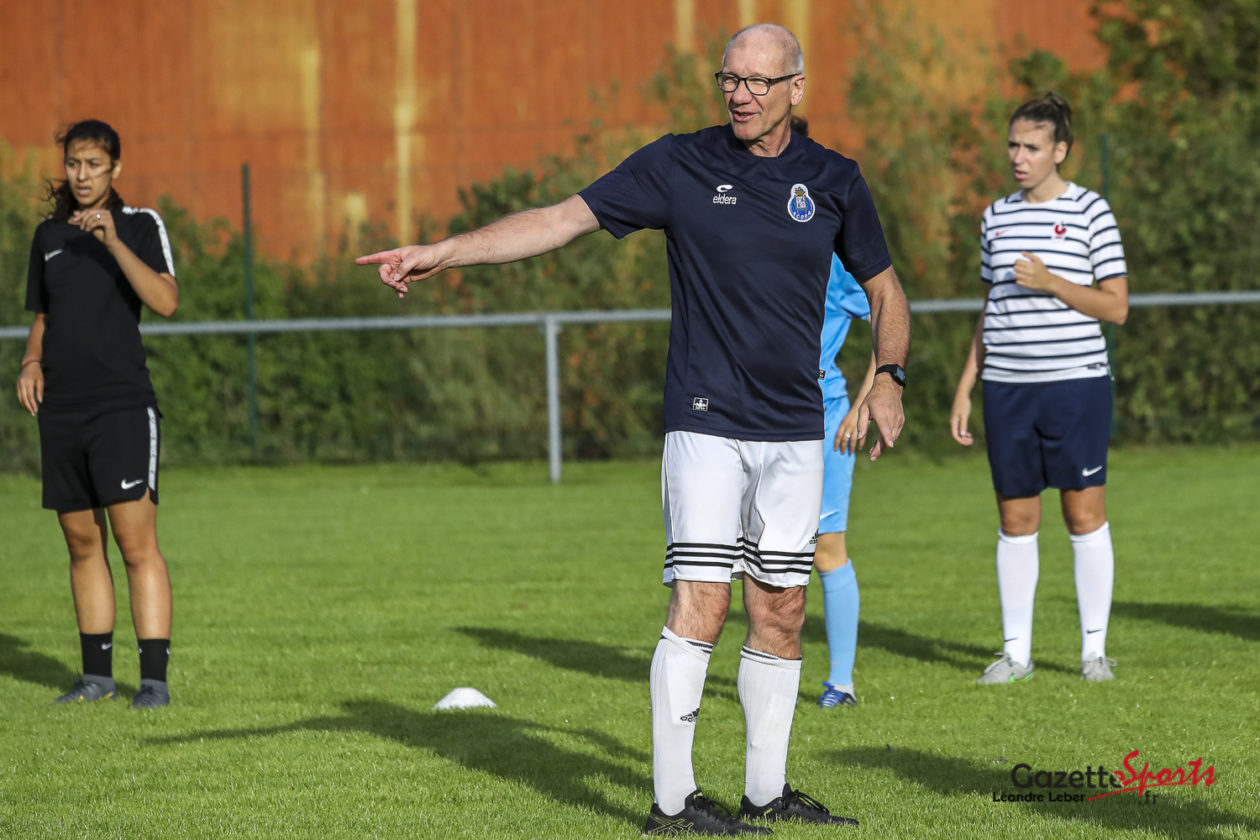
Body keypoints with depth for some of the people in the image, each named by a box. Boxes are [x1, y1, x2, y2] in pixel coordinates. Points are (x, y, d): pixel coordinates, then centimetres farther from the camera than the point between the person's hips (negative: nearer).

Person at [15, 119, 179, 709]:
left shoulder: (140, 225, 0)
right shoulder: (49, 235, 14)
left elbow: (165, 301, -16)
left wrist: (112, 239, -23)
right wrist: (32, 362, 5)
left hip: (123, 402, -5)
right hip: (61, 411, 5)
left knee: (137, 544, -10)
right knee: (83, 545, 9)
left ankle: (154, 677, -10)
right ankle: (97, 674, 16)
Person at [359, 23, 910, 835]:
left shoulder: (834, 180, 6)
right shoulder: (679, 165, -2)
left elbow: (884, 288, 17)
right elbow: (563, 219, -4)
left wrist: (888, 381, 2)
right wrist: (445, 251, -13)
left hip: (795, 433, 3)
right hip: (706, 424, -3)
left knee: (781, 612, 5)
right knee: (699, 606, -11)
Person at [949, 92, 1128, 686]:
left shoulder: (1090, 212, -1)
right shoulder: (996, 218, 13)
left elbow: (1116, 305, -4)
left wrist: (1050, 283, -17)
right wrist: (964, 388, 16)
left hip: (1076, 382, -4)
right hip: (1007, 387, 4)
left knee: (1084, 512, -1)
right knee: (1015, 518, 5)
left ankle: (1094, 648, 7)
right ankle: (1015, 652, 11)